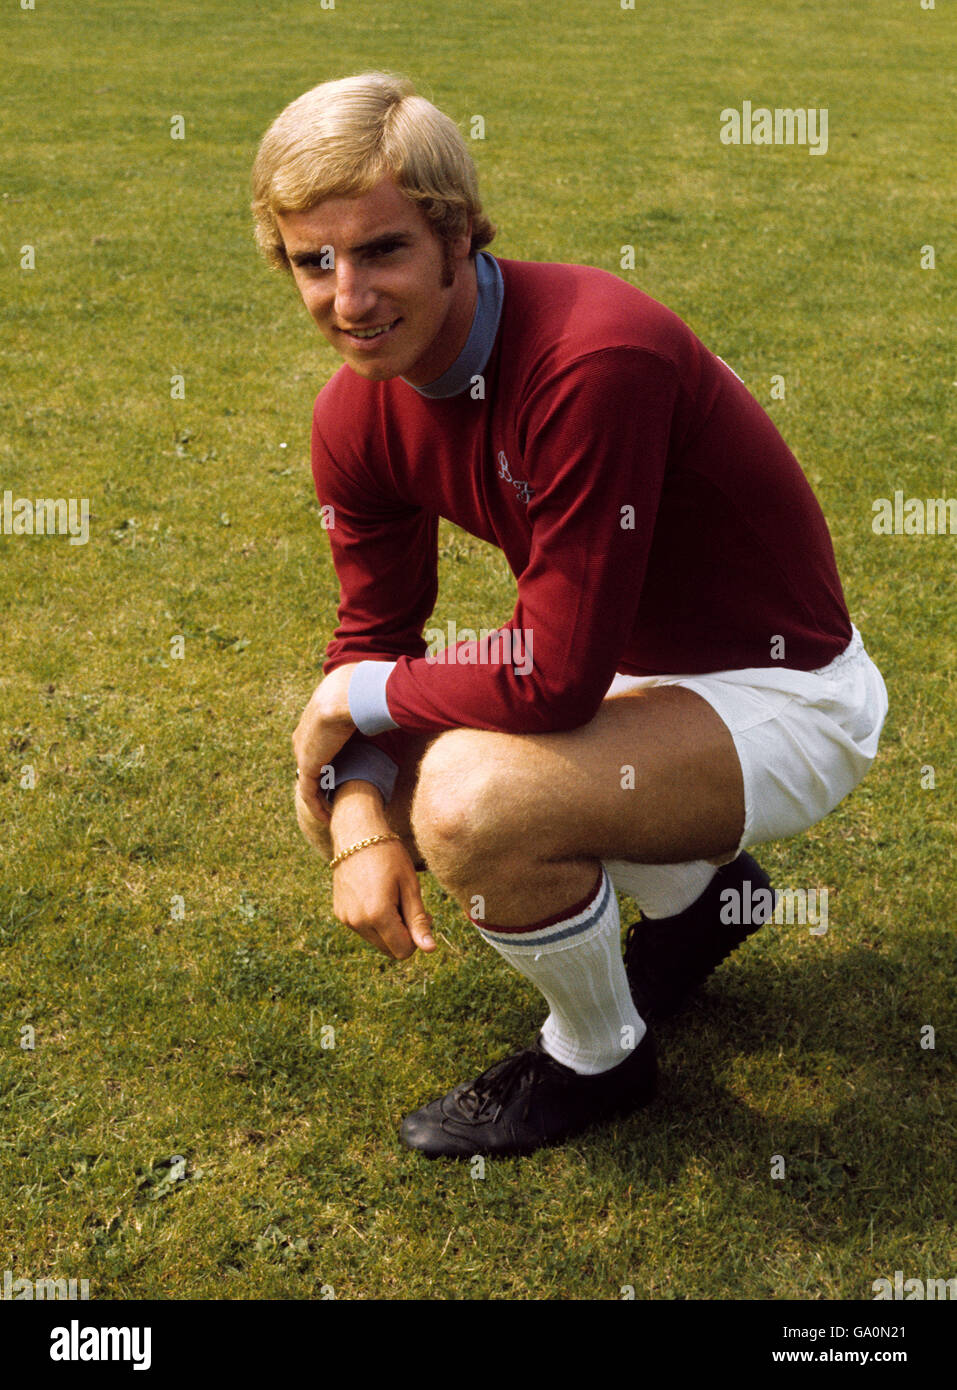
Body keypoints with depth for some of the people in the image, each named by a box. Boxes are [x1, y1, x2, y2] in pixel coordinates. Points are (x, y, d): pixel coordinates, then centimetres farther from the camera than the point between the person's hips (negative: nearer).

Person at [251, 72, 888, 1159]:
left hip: (781, 695, -8)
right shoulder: (357, 413, -7)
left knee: (471, 794, -32)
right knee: (350, 789, 6)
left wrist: (354, 697, -17)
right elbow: (374, 633, 2)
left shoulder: (593, 358, -32)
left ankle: (598, 1059, 2)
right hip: (636, 676, 9)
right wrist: (359, 825, -14)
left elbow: (556, 677, -31)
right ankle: (695, 891, 21)